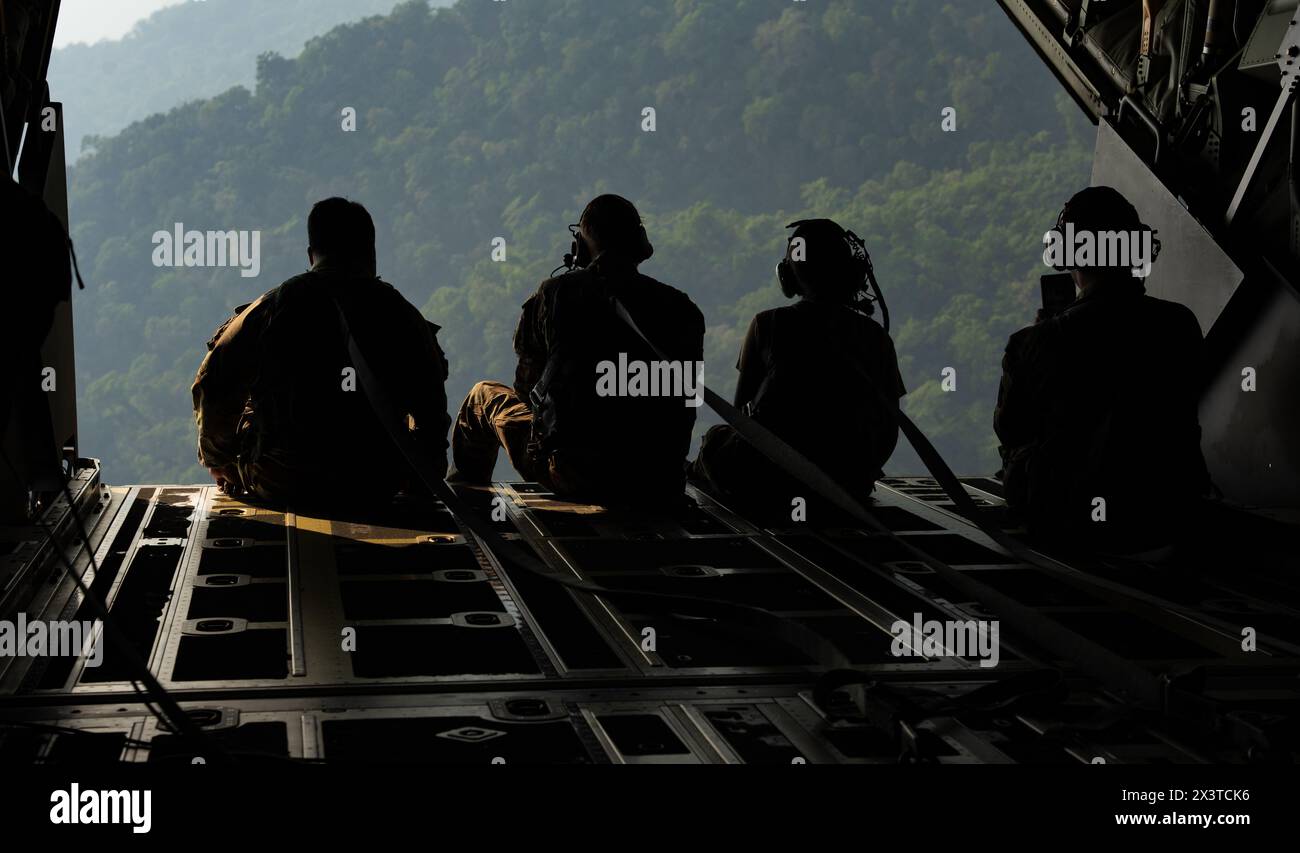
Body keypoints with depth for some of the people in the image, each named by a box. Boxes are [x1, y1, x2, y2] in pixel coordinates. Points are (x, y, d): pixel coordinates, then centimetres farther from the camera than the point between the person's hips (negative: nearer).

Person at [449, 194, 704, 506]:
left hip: (574, 476, -2)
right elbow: (686, 395, 9)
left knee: (484, 396, 25)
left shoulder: (556, 294, -3)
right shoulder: (681, 308, 1)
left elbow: (527, 383, 8)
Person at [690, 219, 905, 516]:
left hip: (770, 483, -1)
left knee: (716, 437, 32)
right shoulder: (876, 337, 2)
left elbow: (741, 408, 6)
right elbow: (890, 428, 6)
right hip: (848, 487, 2)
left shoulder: (768, 324, -2)